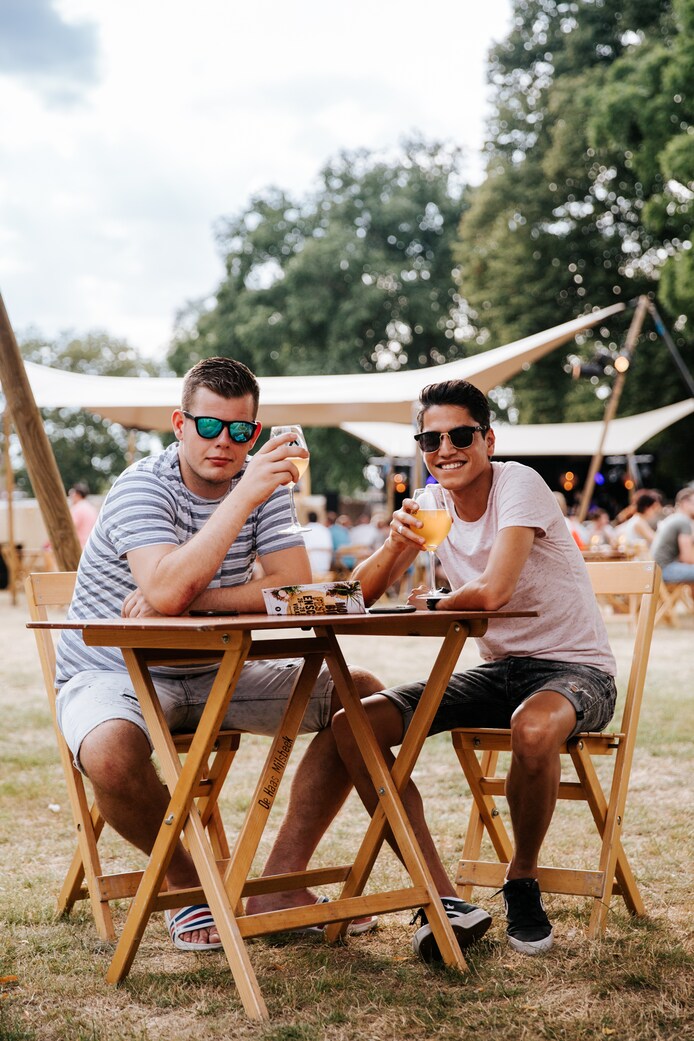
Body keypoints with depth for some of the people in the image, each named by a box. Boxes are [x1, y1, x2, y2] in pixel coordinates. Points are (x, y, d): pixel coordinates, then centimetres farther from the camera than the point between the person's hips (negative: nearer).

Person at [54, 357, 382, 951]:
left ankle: (280, 883, -1)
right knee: (111, 753, -39)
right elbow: (165, 591, -36)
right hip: (113, 674, -6)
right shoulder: (143, 488, -18)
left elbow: (298, 588, -13)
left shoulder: (262, 485, 0)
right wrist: (243, 497, -37)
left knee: (361, 695, -5)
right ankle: (186, 885, -7)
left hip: (210, 676, 6)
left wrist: (189, 602, -24)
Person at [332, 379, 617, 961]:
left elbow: (493, 592, -30)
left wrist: (431, 608, -10)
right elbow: (360, 595, -3)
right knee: (353, 726, -11)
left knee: (535, 727, -42)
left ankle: (523, 882, -11)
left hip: (575, 668, -6)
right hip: (499, 670, 7)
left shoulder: (519, 485, -17)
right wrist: (398, 543, -23)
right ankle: (446, 903, -14)